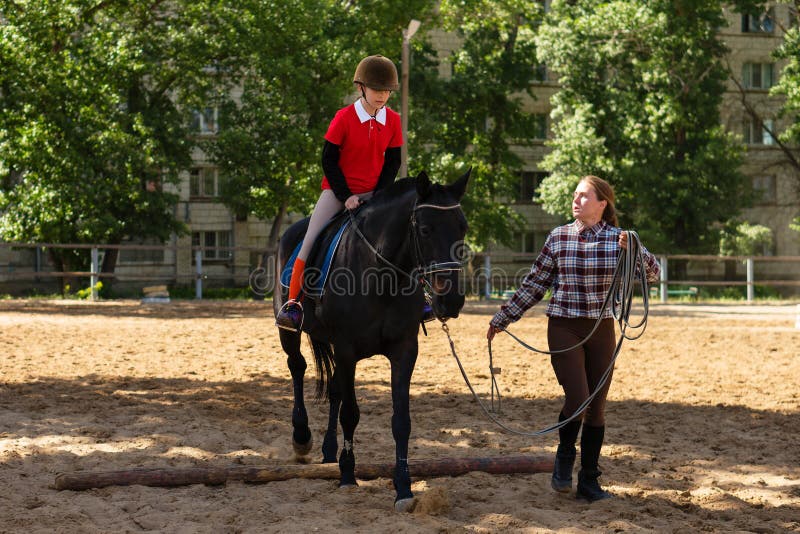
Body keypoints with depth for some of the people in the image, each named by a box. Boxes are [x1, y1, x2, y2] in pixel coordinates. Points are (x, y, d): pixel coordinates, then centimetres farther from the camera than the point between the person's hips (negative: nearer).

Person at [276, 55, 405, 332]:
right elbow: (328, 159, -9)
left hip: (373, 192, 3)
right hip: (338, 189, -3)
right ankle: (293, 302, -11)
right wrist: (346, 196, -15)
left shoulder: (393, 121, -1)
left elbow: (392, 162, 4)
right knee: (311, 239, -17)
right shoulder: (344, 117, -11)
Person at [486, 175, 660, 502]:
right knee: (577, 399, -15)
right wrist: (501, 320, 8)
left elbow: (653, 273, -4)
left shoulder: (617, 239, 1)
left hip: (601, 330, 2)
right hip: (564, 329, -1)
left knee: (597, 408, 5)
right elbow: (533, 285, 7)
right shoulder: (558, 238, 0)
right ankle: (564, 455, 14)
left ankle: (589, 481, 16)